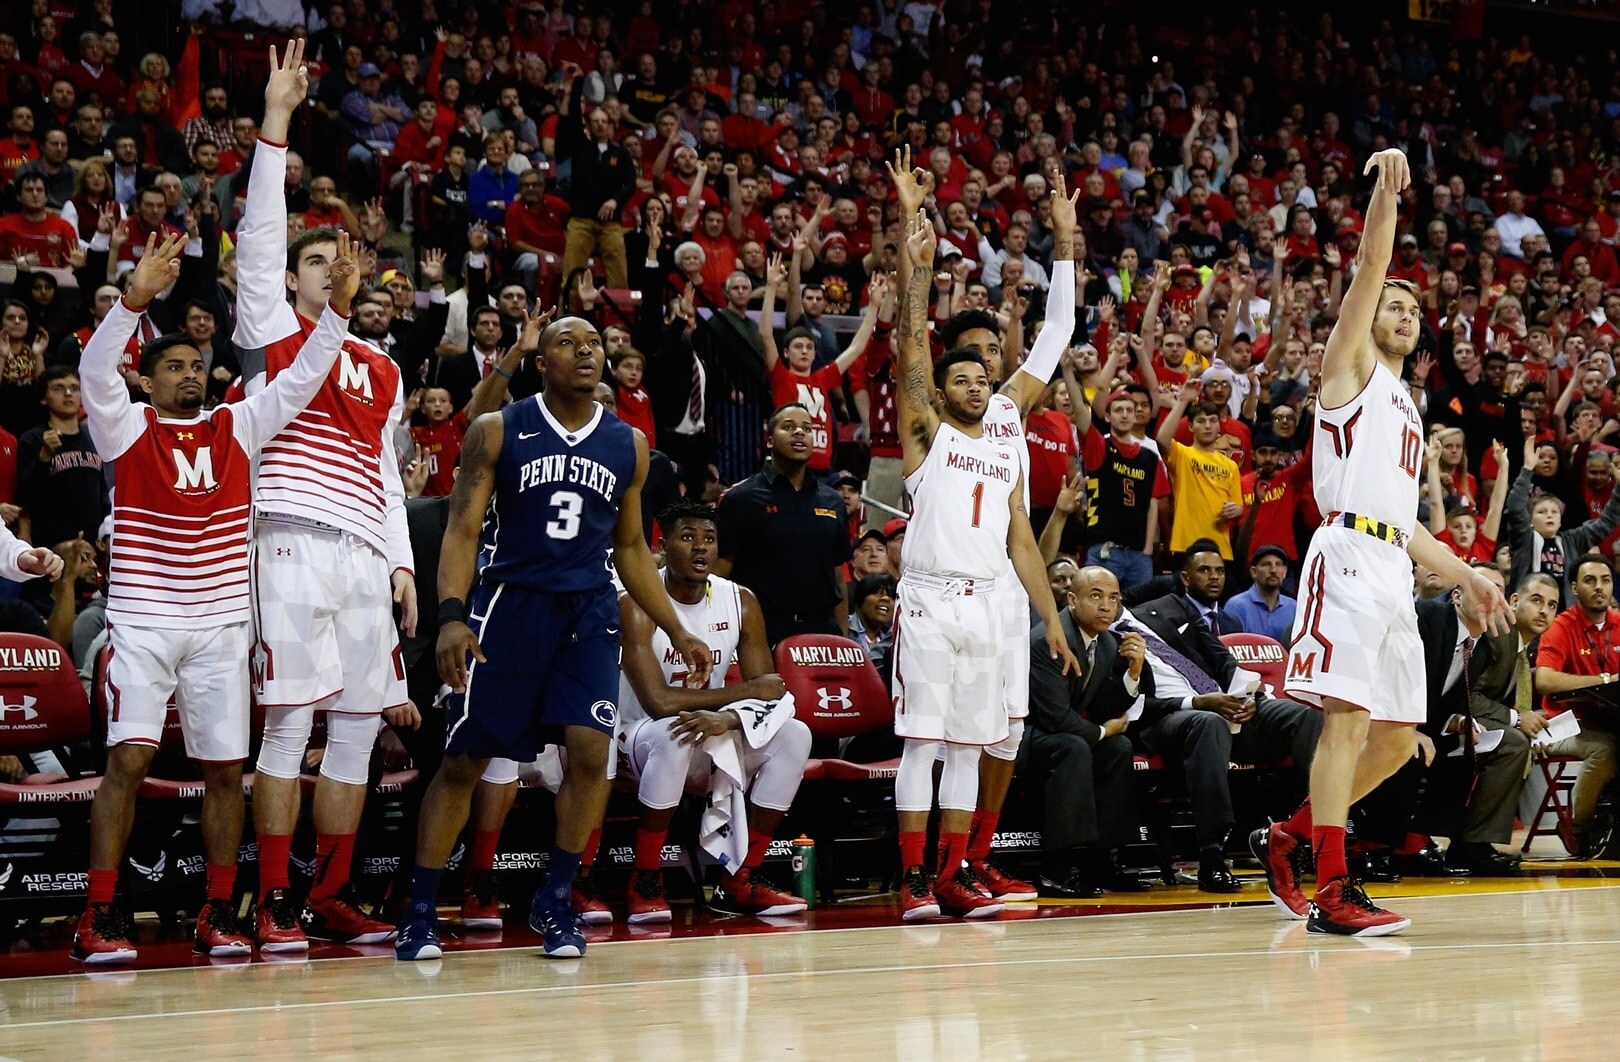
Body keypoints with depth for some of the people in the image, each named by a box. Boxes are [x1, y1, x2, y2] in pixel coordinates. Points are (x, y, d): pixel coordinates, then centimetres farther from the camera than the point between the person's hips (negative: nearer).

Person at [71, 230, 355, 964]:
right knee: (128, 759, -12)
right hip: (142, 621, -3)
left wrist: (338, 306, -8)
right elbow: (95, 369, -17)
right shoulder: (127, 428, 1)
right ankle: (100, 916, -8)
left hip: (222, 622, 4)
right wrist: (135, 298, -31)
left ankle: (218, 917, 11)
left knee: (225, 767, 3)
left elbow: (302, 378, 5)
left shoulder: (236, 427, 10)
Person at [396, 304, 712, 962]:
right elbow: (462, 530, -4)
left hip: (588, 611, 3)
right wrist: (452, 615, -19)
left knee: (591, 750, -13)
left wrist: (677, 632, 15)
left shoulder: (628, 445, 9)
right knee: (463, 759, 0)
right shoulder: (498, 432, -1)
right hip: (509, 604, -2)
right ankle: (420, 912, 9)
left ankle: (556, 902, 4)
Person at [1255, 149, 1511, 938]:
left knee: (1397, 738, 8)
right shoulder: (1350, 364, 9)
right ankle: (1334, 893, -20)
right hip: (1351, 555, -9)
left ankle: (1288, 837, 20)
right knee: (1348, 718, -16)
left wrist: (1464, 576, 26)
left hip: (1395, 570, 9)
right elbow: (1370, 266, -5)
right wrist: (1385, 194, -15)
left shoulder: (1406, 405, 29)